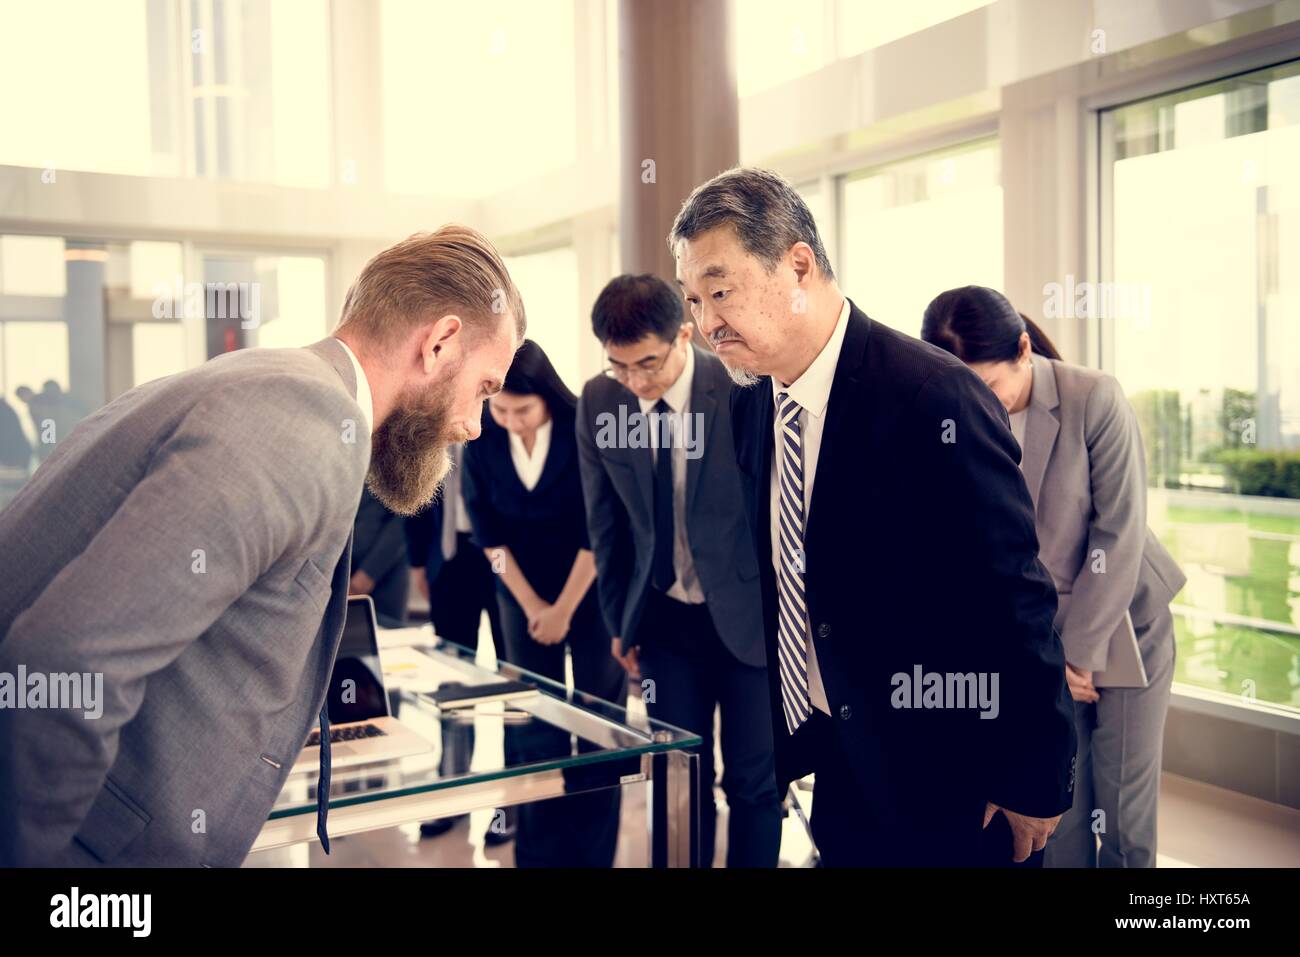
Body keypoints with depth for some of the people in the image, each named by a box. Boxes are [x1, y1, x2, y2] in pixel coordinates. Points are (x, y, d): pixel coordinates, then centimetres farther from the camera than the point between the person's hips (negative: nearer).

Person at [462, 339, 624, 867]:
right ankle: (541, 854, 16)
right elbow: (489, 532, -3)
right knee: (534, 729, 4)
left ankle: (594, 853, 14)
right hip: (524, 595, 3)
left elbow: (598, 530, -13)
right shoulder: (482, 440, -8)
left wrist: (564, 609, -10)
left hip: (591, 591, -2)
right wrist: (531, 605, -5)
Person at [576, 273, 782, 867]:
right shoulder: (599, 402, -5)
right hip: (666, 620, 3)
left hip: (750, 615, -3)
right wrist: (620, 622, 9)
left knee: (753, 783, 5)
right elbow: (604, 522, 5)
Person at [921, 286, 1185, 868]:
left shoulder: (1094, 399, -17)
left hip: (1125, 623, -2)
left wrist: (1081, 652, -13)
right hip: (1038, 640, 2)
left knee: (1124, 803, 4)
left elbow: (1119, 532, -15)